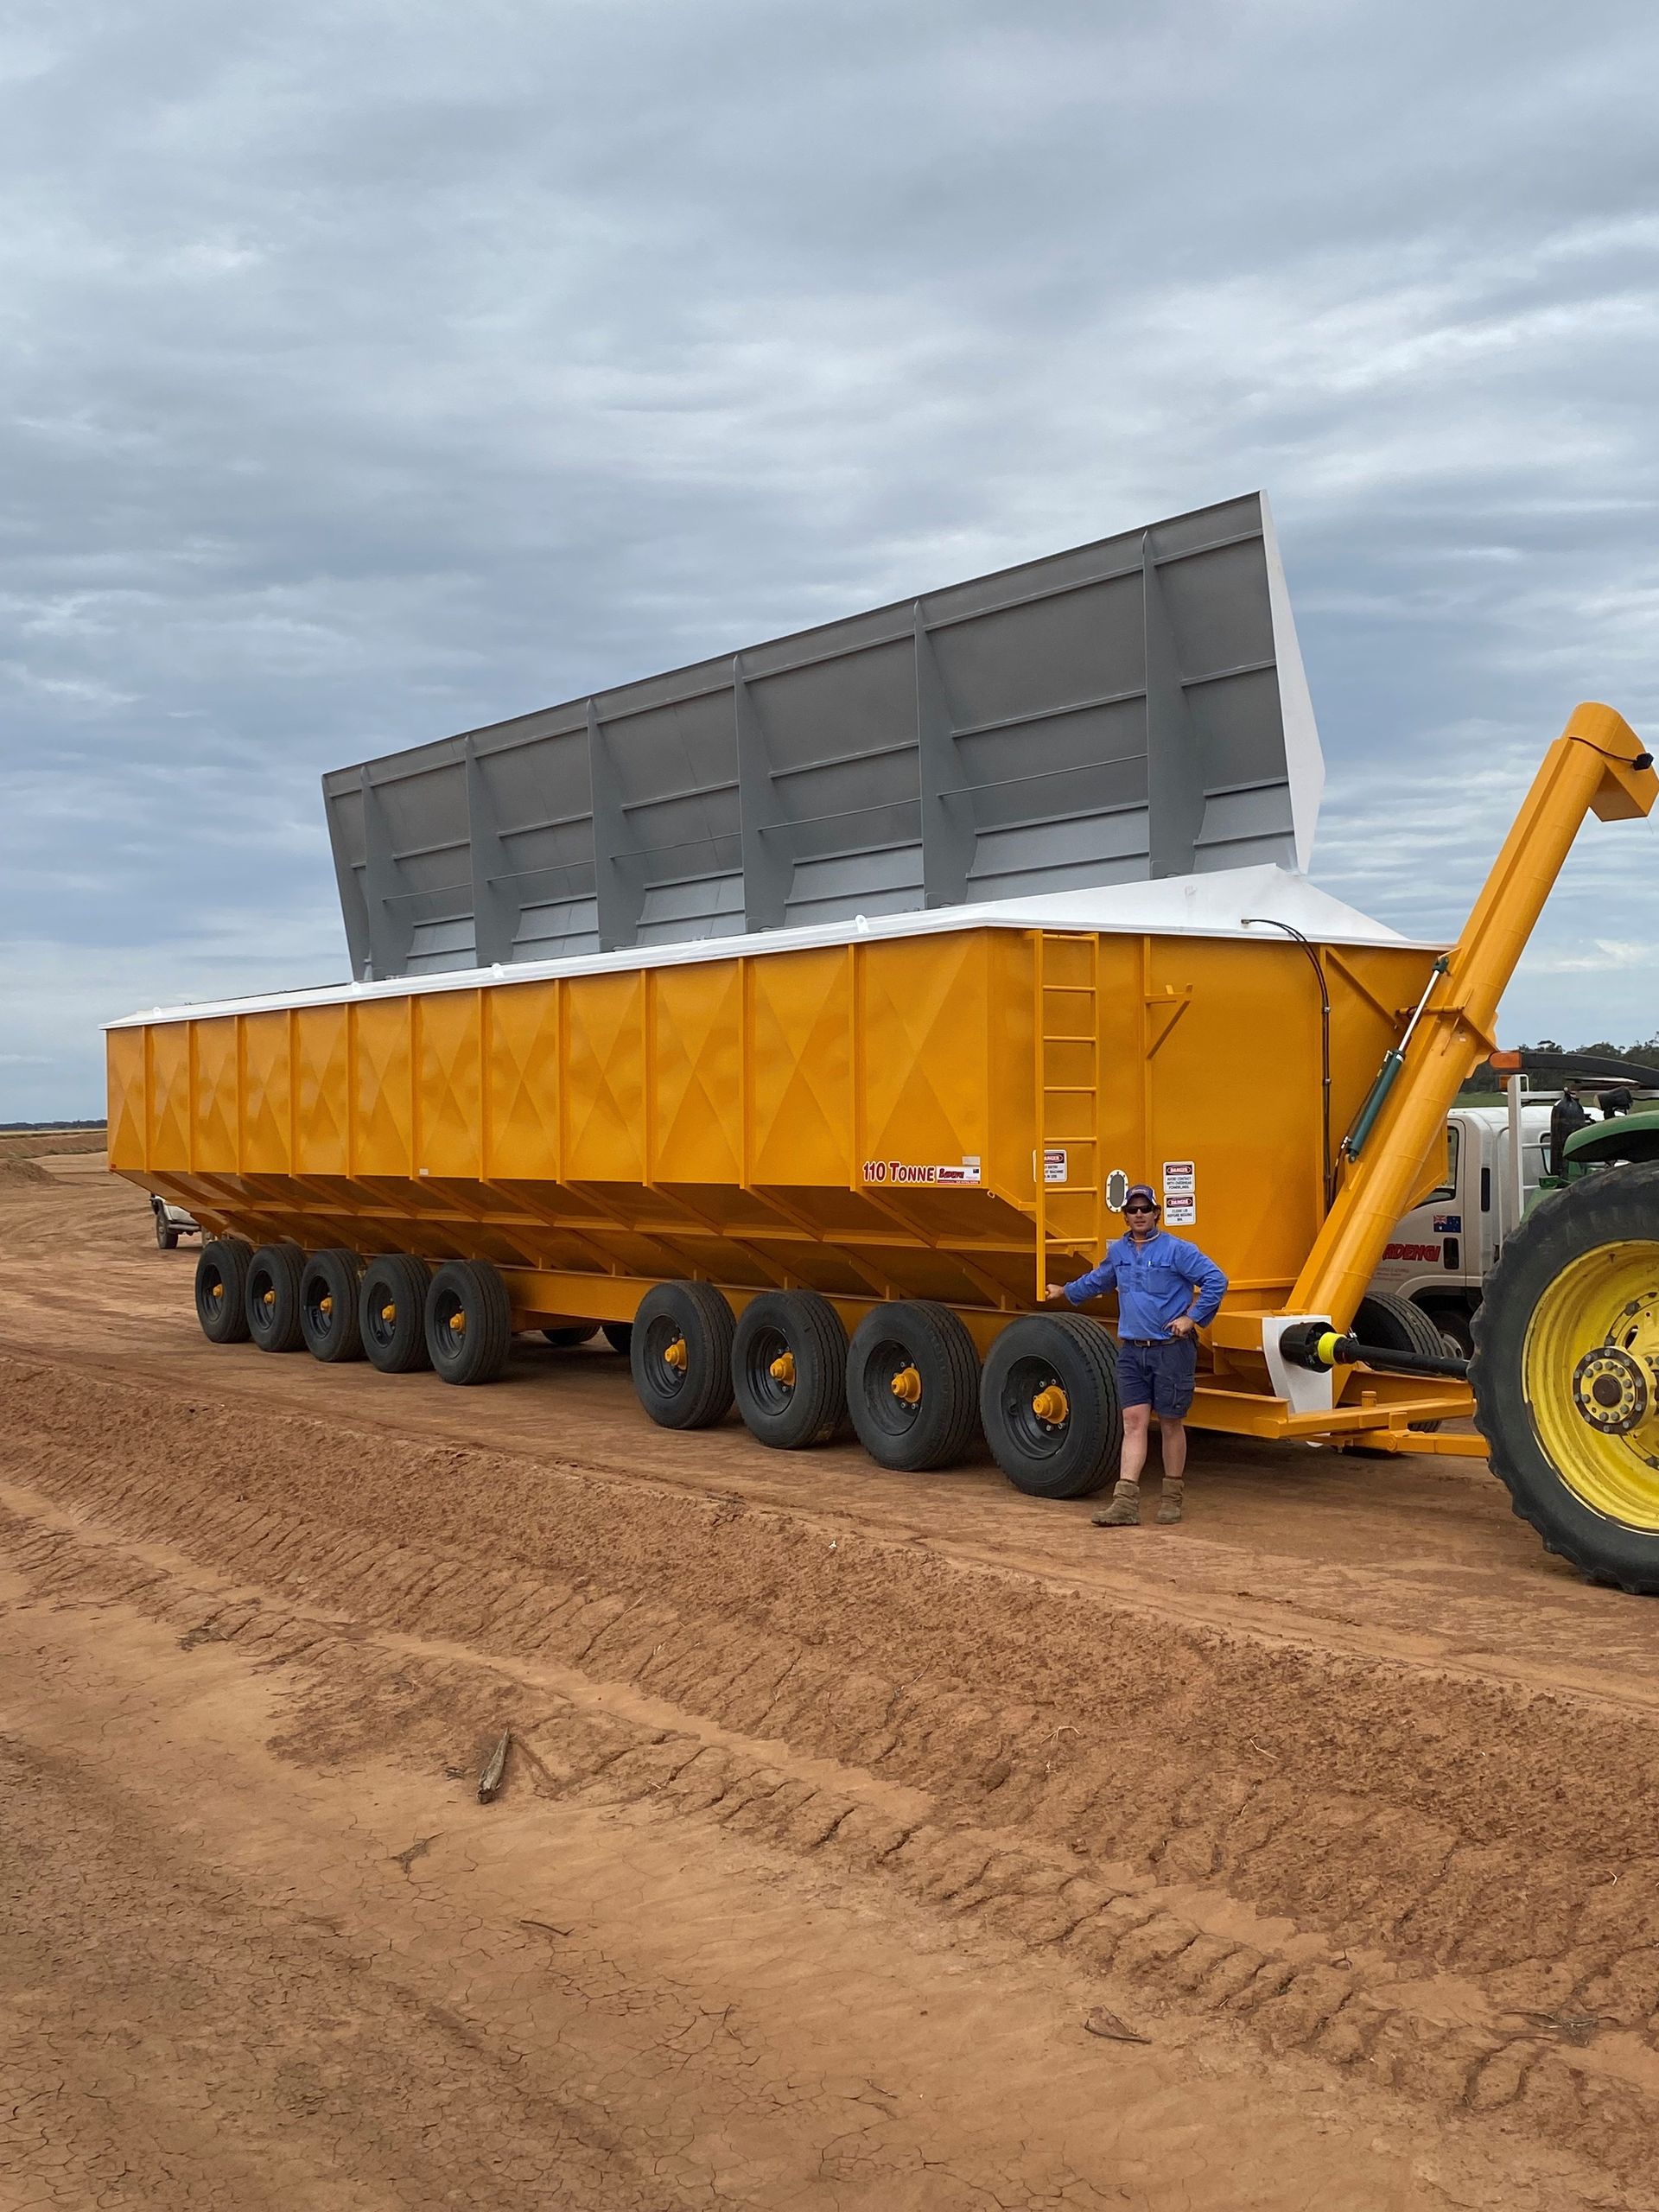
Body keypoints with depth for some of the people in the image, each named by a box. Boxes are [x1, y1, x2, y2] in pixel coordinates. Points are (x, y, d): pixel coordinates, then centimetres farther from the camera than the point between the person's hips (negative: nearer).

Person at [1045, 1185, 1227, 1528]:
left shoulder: (1177, 1250, -8)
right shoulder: (1118, 1251, 11)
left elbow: (1215, 1280, -12)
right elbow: (1098, 1280, 32)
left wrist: (1193, 1317, -13)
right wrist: (1066, 1292, 44)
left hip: (1171, 1349, -5)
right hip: (1132, 1351, 5)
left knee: (1170, 1423, 6)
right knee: (1134, 1422, 0)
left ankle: (1172, 1498, 18)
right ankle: (1126, 1503, -3)